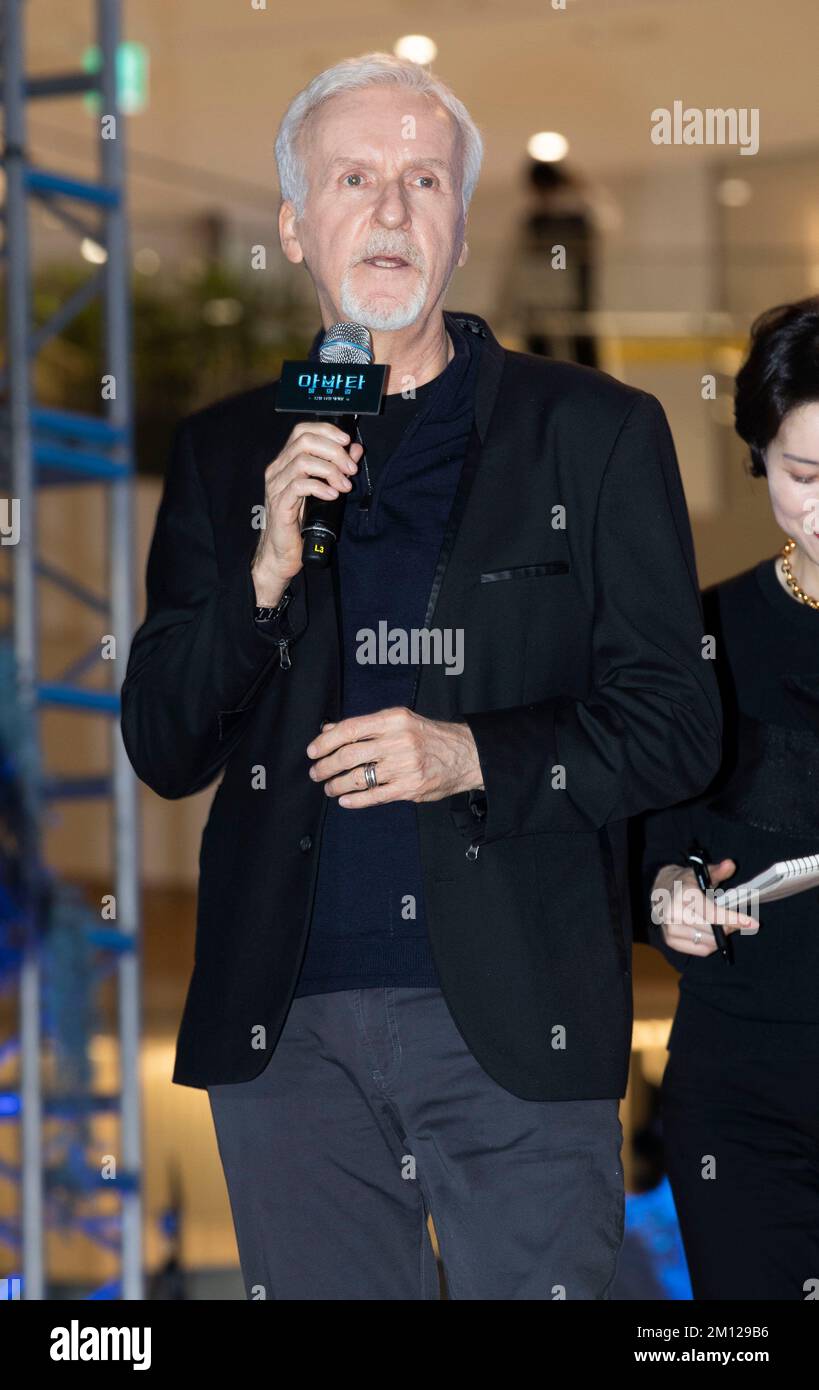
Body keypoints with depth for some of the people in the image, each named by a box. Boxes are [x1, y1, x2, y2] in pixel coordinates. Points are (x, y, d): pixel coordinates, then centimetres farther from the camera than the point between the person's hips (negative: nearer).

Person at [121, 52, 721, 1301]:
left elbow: (676, 726, 2)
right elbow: (163, 752, 8)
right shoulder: (225, 452, 12)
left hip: (517, 1023, -2)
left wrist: (474, 757, -15)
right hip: (285, 1025, 2)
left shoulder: (594, 433, 4)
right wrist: (265, 576, -9)